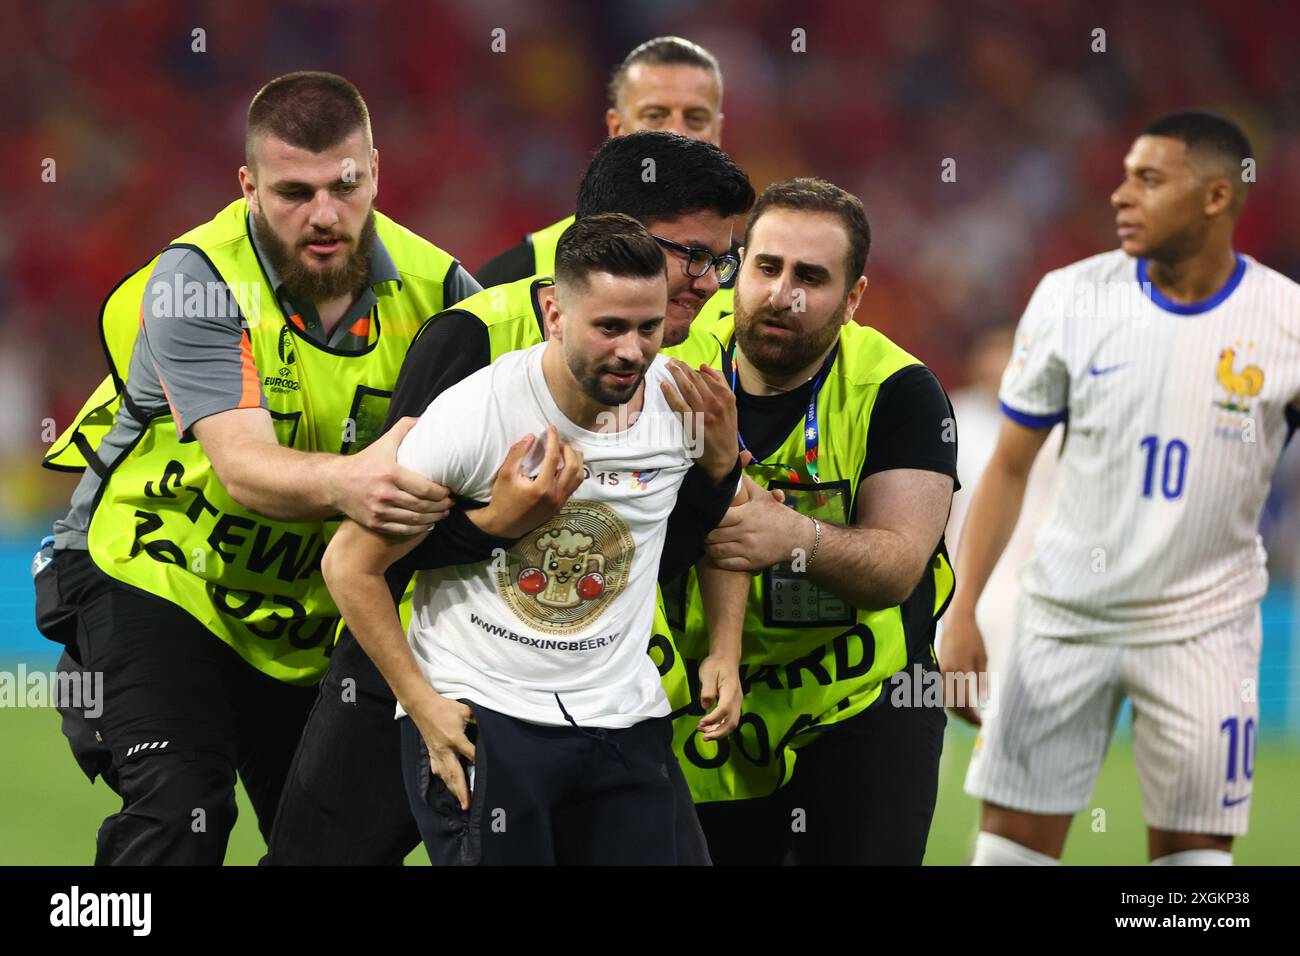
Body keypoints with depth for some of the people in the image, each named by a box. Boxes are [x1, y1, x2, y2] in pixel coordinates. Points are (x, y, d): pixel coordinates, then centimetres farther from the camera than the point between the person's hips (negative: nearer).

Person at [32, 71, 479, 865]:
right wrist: (344, 482, -59)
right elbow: (243, 468, -36)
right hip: (154, 570, -4)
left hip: (315, 609, 5)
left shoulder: (432, 287, -13)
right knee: (179, 814, -23)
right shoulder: (195, 282, -24)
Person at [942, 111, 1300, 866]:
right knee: (1013, 836, 0)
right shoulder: (1071, 299, -4)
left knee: (1195, 848, -1)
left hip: (1204, 626, -1)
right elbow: (1009, 468, 3)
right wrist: (962, 613, -3)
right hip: (1067, 615, 1)